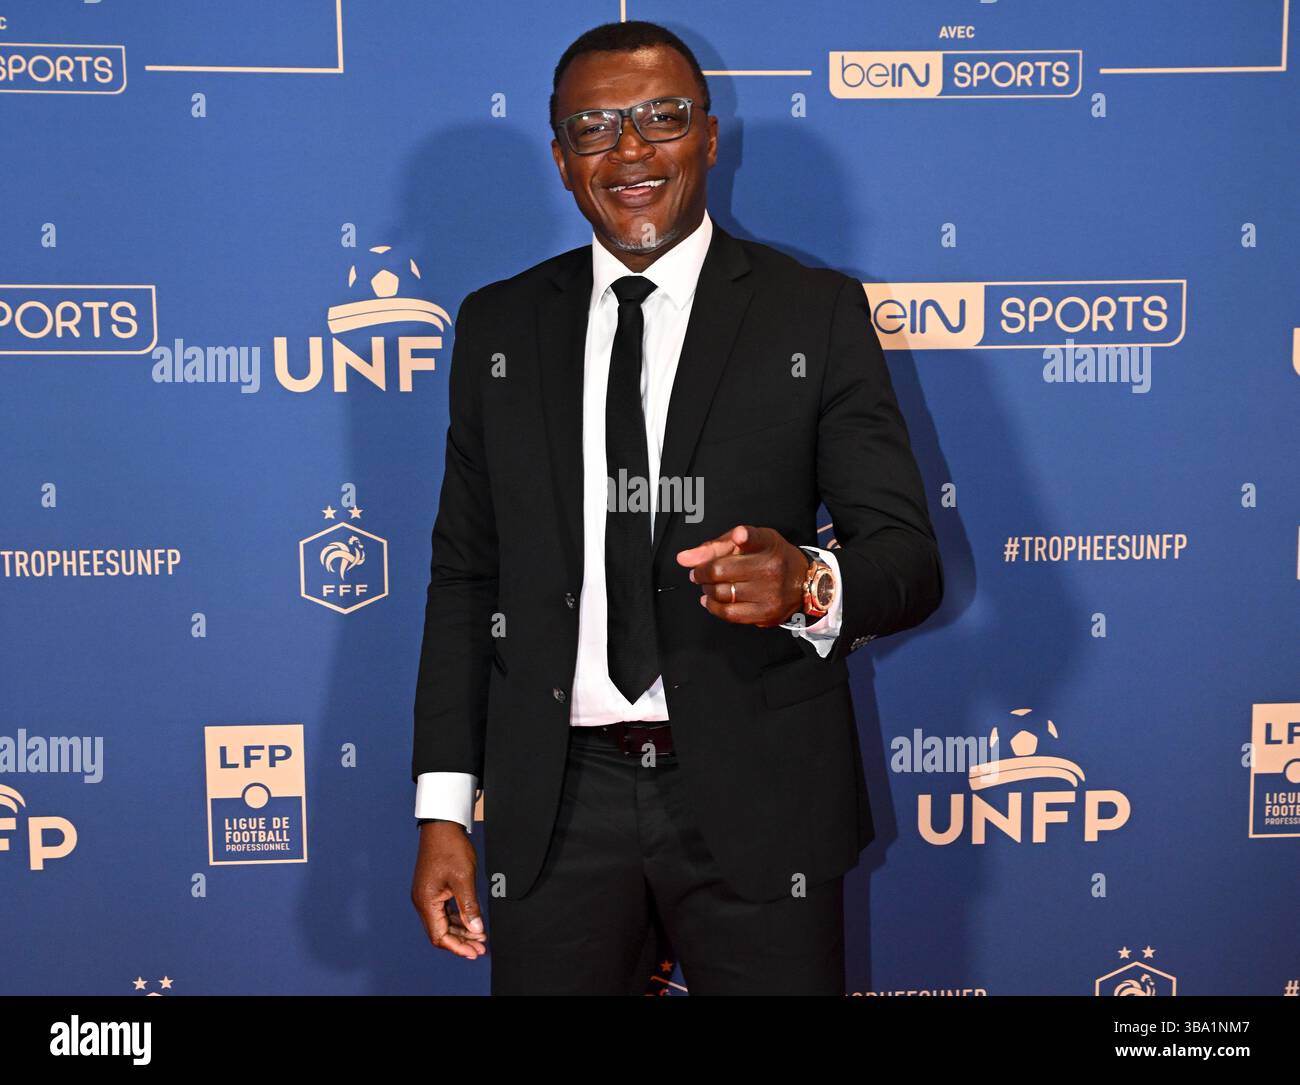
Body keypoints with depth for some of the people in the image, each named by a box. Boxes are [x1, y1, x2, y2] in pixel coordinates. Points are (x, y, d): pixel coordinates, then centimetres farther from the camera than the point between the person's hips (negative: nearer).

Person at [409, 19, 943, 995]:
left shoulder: (816, 311, -1)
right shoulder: (497, 326, 7)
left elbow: (910, 557, -5)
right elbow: (465, 577, 8)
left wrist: (810, 584, -28)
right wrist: (445, 809, 4)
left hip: (755, 798, -1)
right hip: (556, 805, 2)